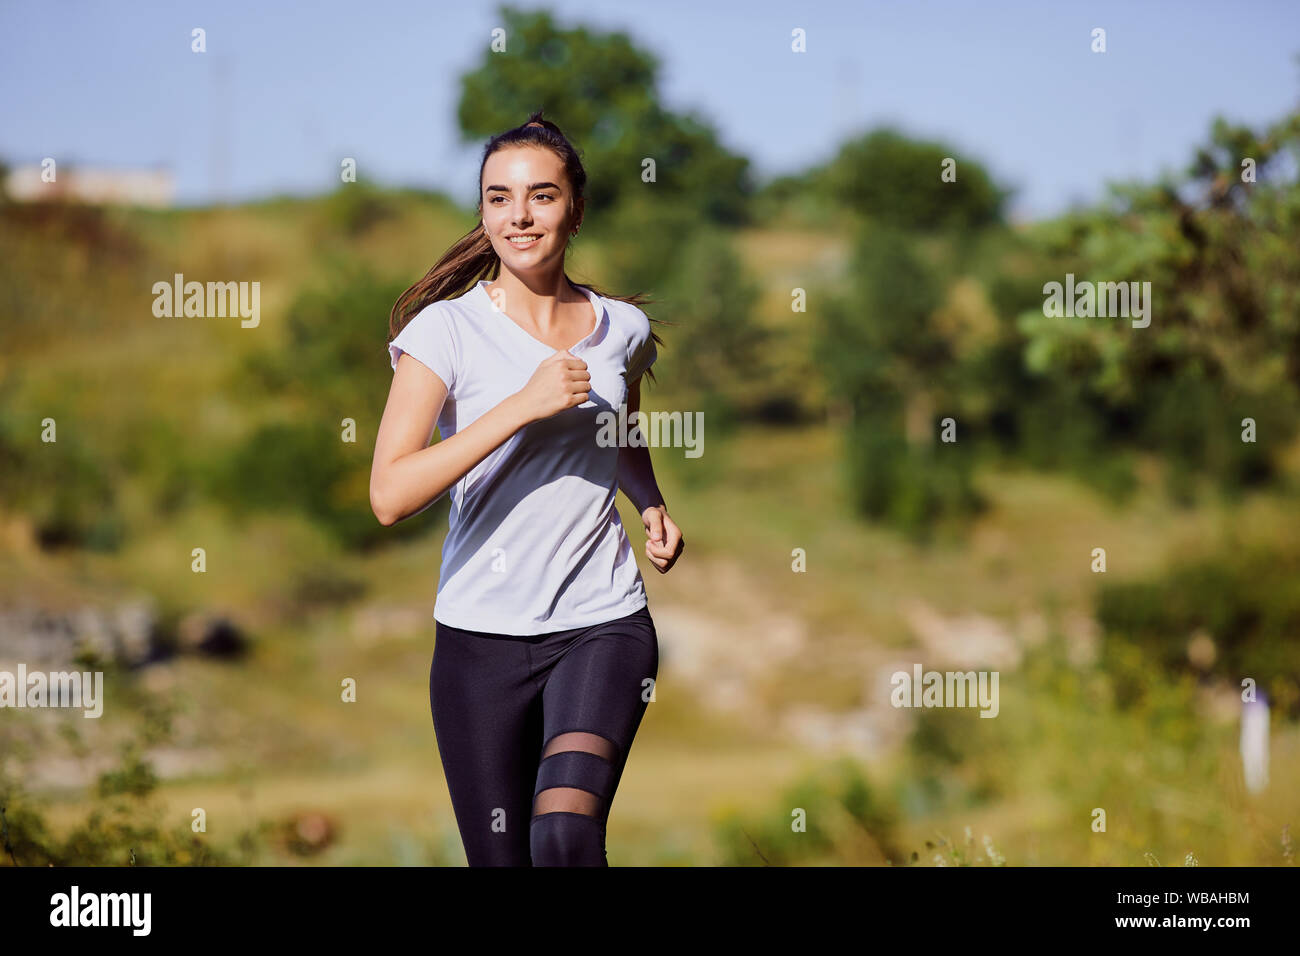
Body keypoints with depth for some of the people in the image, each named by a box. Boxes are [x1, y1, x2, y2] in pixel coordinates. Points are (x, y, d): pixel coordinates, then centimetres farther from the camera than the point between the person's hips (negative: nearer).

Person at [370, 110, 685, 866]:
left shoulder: (622, 328, 7)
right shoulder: (447, 329, -5)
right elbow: (391, 494, -17)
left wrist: (653, 506, 9)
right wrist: (524, 404, -20)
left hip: (603, 625, 1)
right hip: (481, 634, -1)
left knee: (566, 835, -26)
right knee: (500, 859, 4)